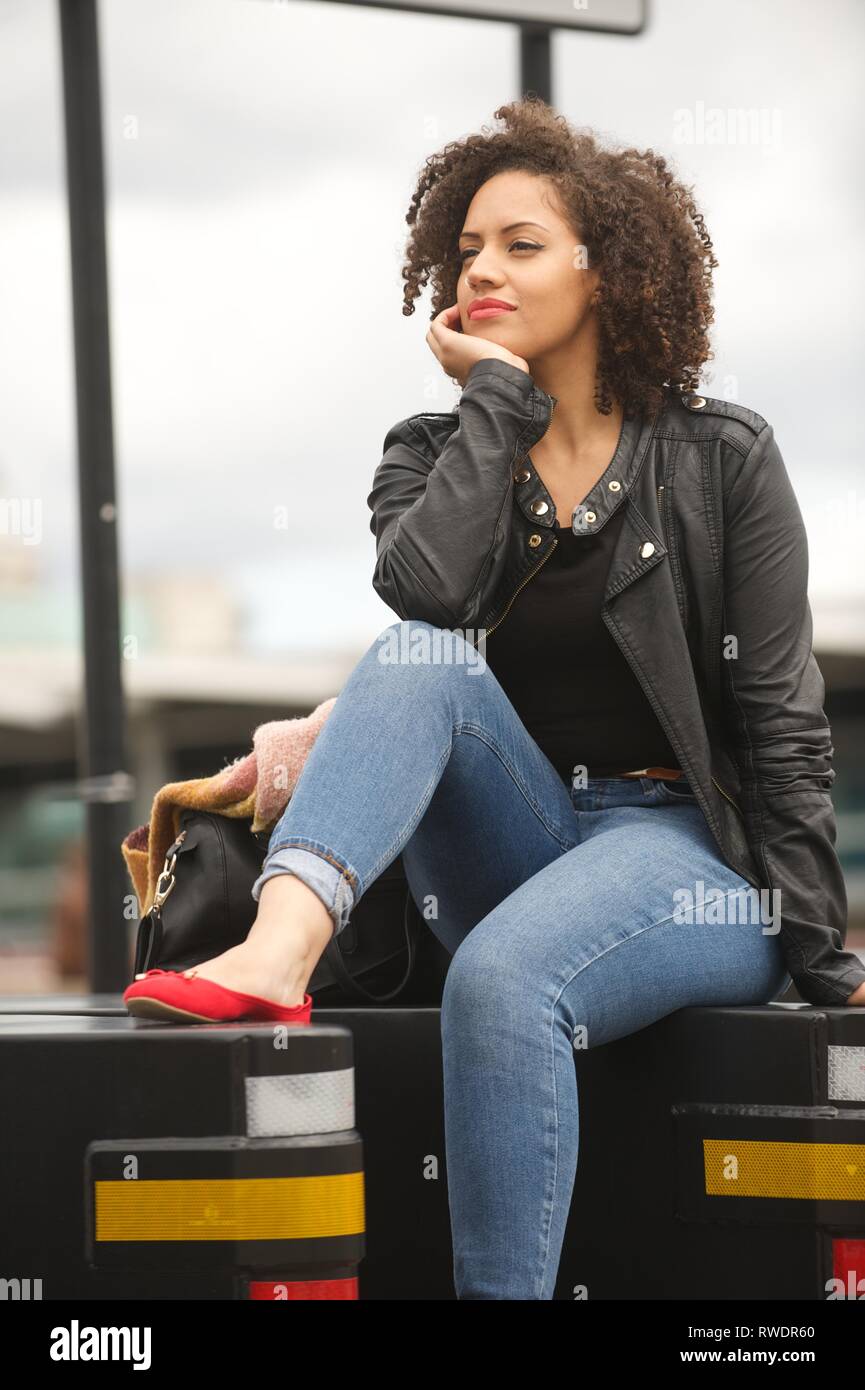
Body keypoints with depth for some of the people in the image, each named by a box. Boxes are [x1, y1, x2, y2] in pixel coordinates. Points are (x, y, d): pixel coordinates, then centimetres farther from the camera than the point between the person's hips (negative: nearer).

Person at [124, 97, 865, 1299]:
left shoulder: (720, 458, 2)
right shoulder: (435, 453, 10)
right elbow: (420, 591, -16)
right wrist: (498, 395, -10)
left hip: (690, 857, -3)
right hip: (510, 843, 3)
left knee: (502, 974, -35)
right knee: (424, 655, -25)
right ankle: (280, 950, -48)